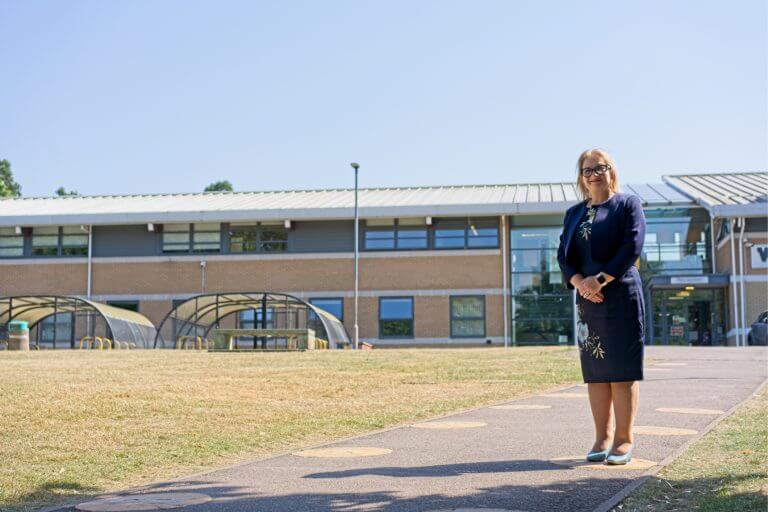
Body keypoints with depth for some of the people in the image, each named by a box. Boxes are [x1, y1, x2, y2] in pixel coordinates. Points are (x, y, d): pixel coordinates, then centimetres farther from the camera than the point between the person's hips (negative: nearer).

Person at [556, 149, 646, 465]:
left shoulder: (628, 204, 4)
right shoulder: (574, 213, 17)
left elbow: (632, 247, -9)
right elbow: (563, 255, 9)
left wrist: (601, 279, -17)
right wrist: (579, 282, -10)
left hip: (621, 296, -5)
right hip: (587, 299, 5)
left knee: (622, 369, -5)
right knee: (595, 371, 5)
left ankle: (624, 439, 1)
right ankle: (602, 438, 11)